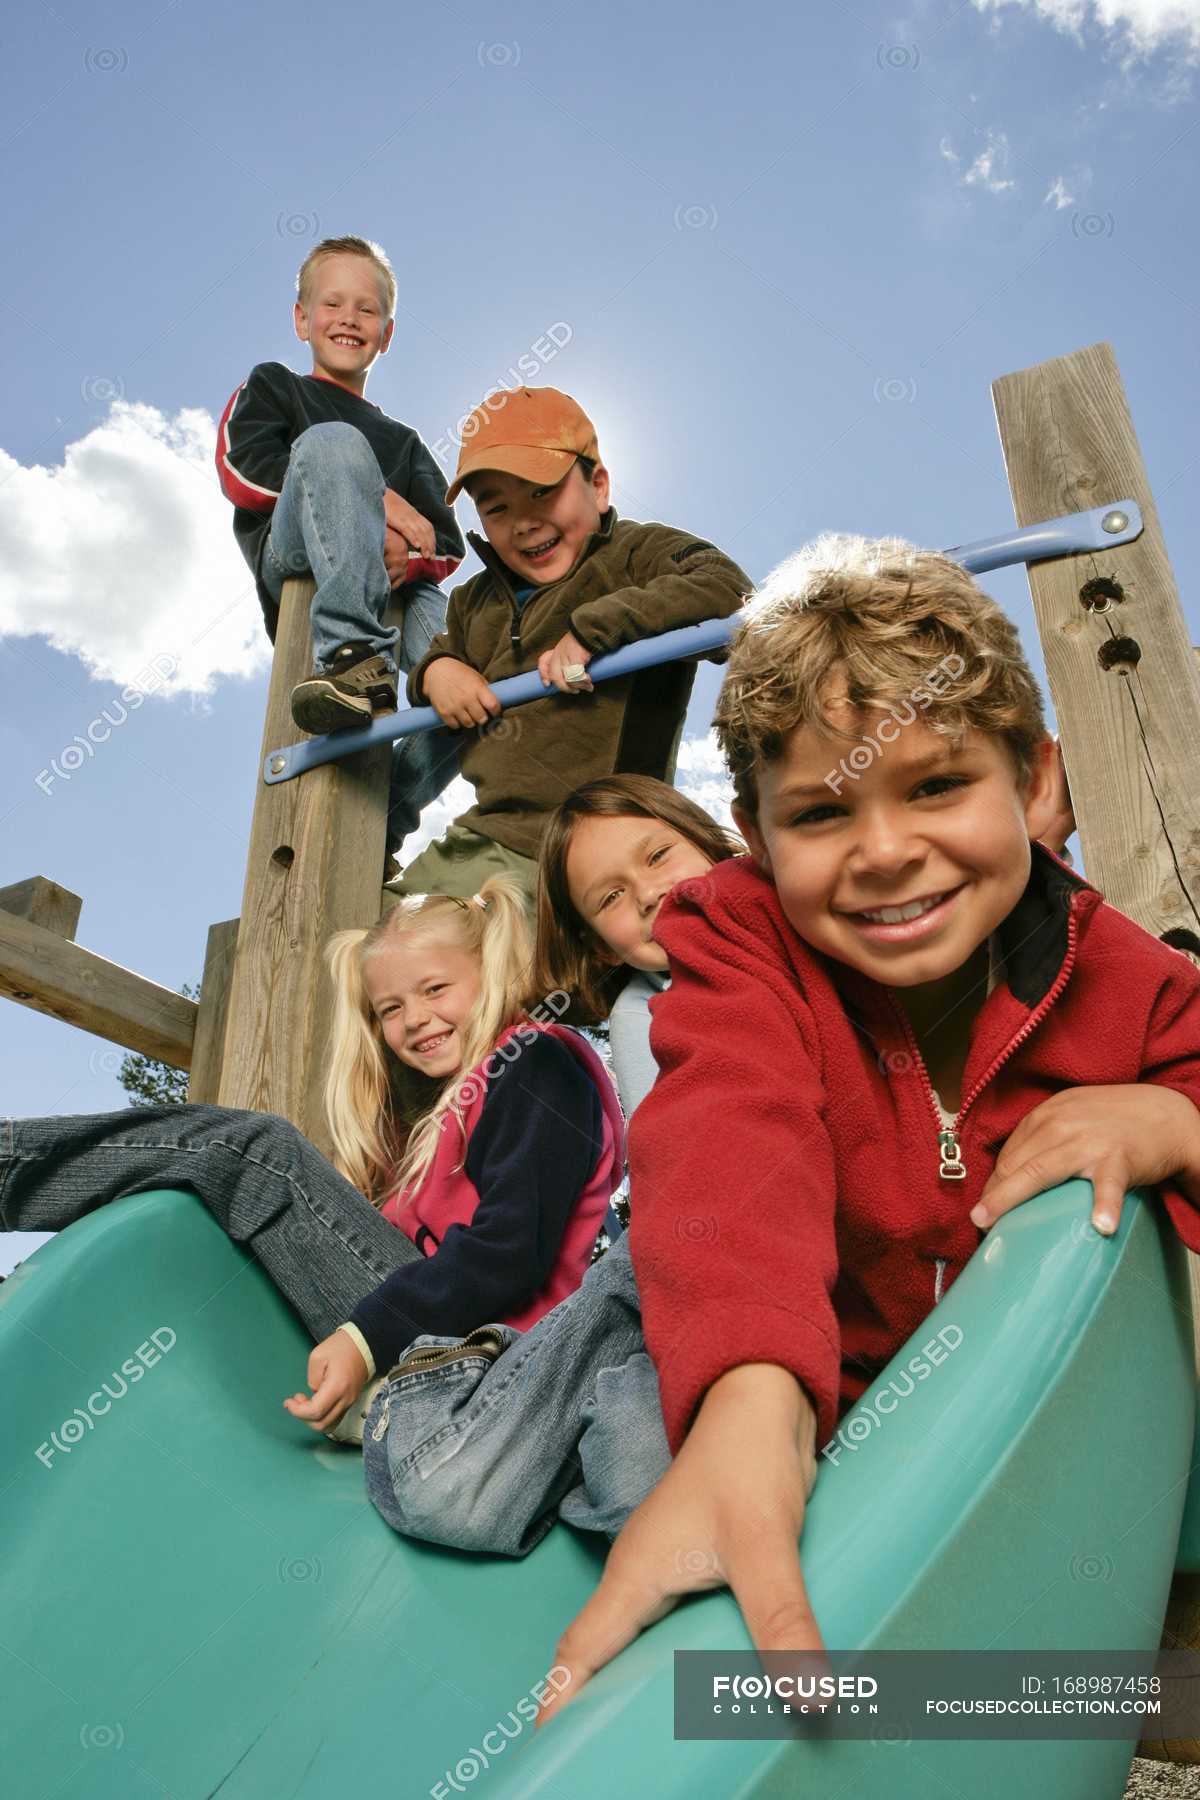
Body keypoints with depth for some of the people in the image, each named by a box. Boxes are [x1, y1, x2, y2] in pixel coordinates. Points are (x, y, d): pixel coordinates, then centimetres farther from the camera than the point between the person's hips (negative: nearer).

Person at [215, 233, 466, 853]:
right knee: (333, 442, -34)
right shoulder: (271, 387, 26)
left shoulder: (403, 441, 35)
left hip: (394, 581, 3)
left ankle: (384, 813, -14)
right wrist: (374, 500, -7)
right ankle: (353, 657, -46)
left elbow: (448, 542, 18)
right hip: (294, 559, -3)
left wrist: (408, 552, -9)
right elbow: (242, 467, 2)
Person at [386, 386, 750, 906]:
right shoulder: (476, 599, 16)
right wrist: (435, 670, 6)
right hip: (479, 838, 8)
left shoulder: (642, 552, -5)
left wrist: (591, 628, -24)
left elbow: (730, 591, -23)